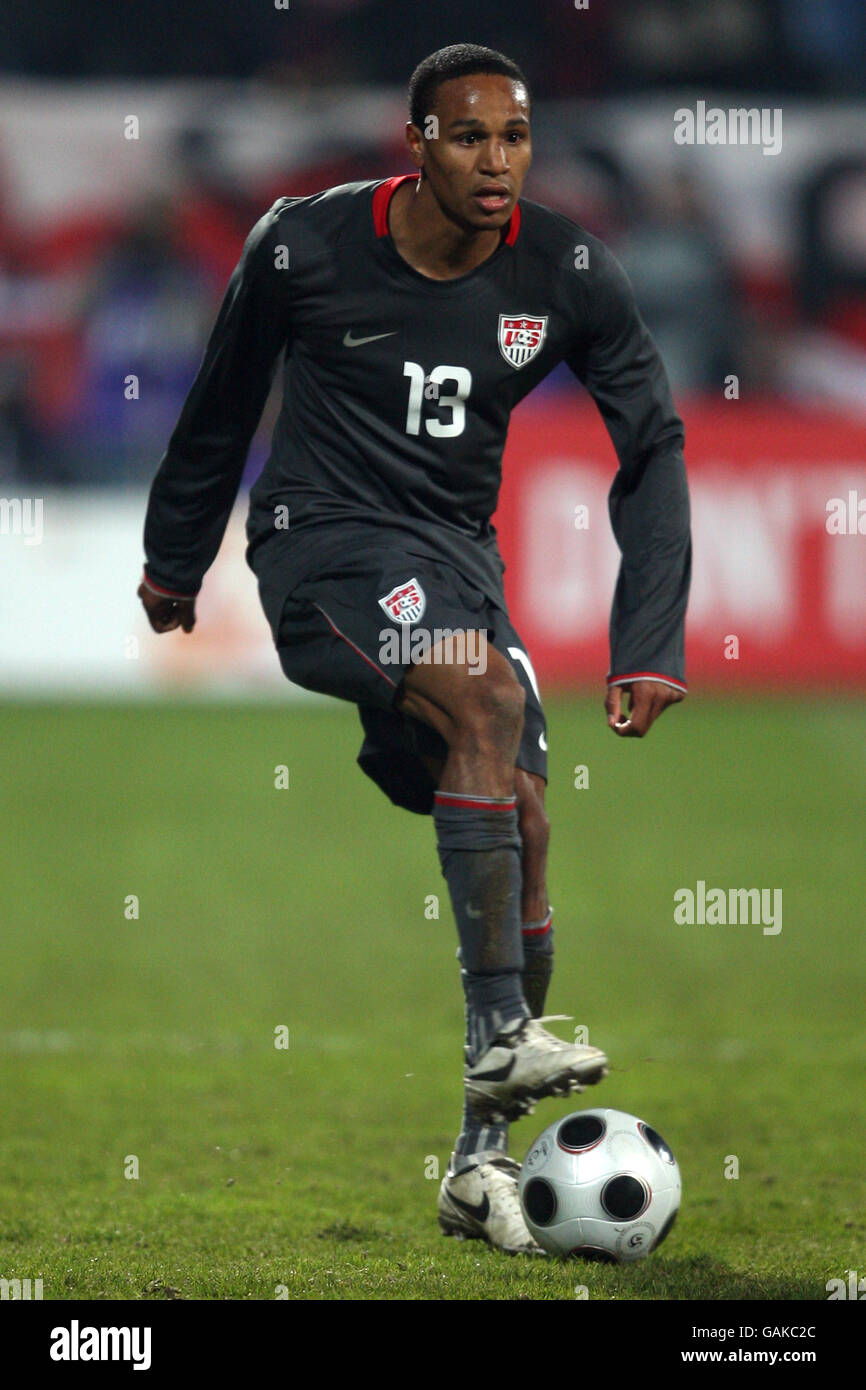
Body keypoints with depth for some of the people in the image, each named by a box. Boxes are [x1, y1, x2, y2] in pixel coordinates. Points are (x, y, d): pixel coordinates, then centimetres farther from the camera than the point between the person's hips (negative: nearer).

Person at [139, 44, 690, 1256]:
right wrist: (174, 563, 19)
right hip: (323, 549, -4)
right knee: (489, 698, -31)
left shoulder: (567, 274, -4)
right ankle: (499, 1033, -32)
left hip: (457, 560, 4)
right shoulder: (305, 247, -9)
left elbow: (651, 446, 3)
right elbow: (222, 405, 8)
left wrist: (649, 647, -5)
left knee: (520, 825, -8)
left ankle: (483, 1159, 2)